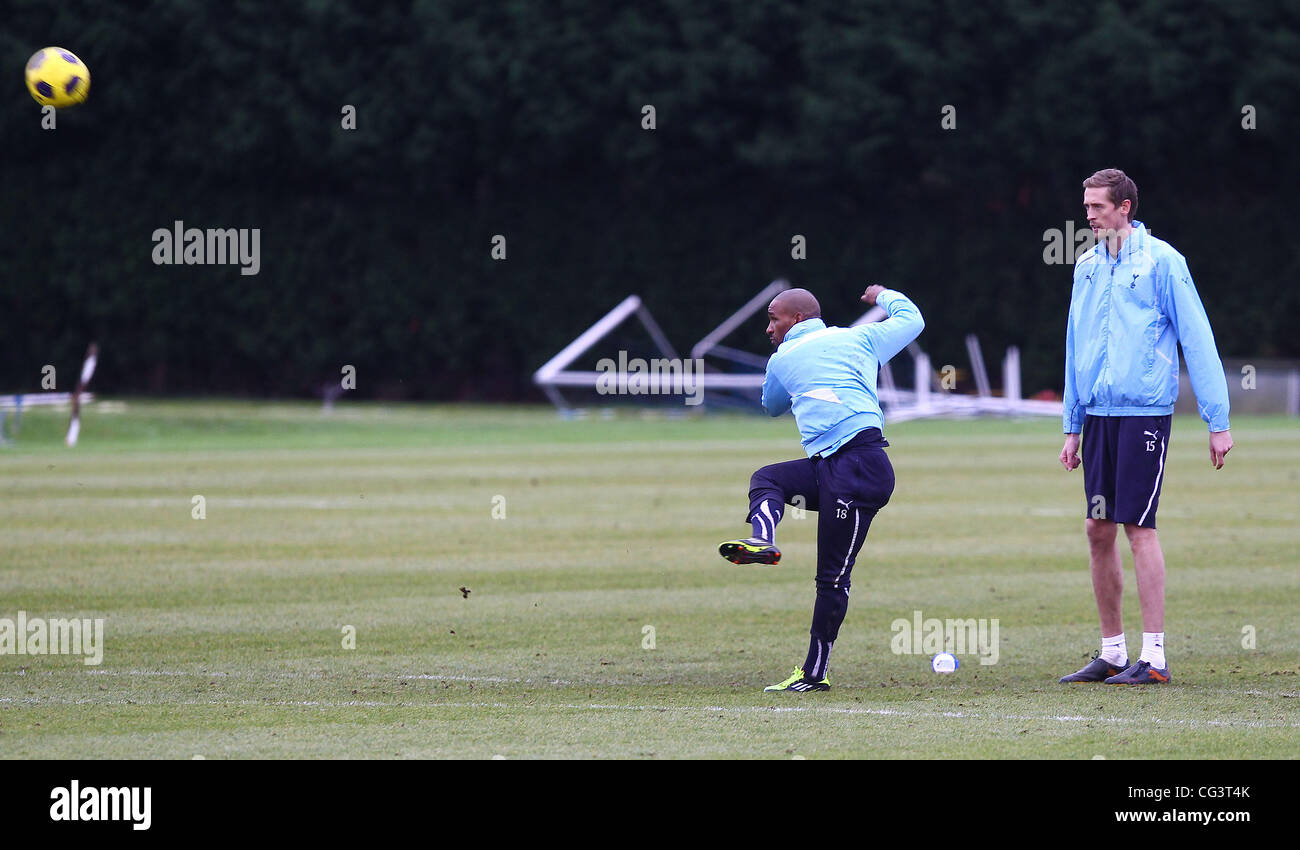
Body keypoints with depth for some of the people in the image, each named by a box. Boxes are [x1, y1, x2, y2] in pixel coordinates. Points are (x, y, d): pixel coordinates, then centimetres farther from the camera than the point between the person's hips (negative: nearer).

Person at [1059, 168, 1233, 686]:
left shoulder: (1161, 262, -7)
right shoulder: (1087, 267, 12)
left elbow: (1197, 340, -7)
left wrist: (1218, 421, -10)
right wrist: (1072, 427, 17)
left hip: (1144, 412, -6)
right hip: (1098, 413, 6)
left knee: (1139, 528, -9)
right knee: (1099, 530, 6)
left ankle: (1153, 657, -6)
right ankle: (1112, 652, 14)